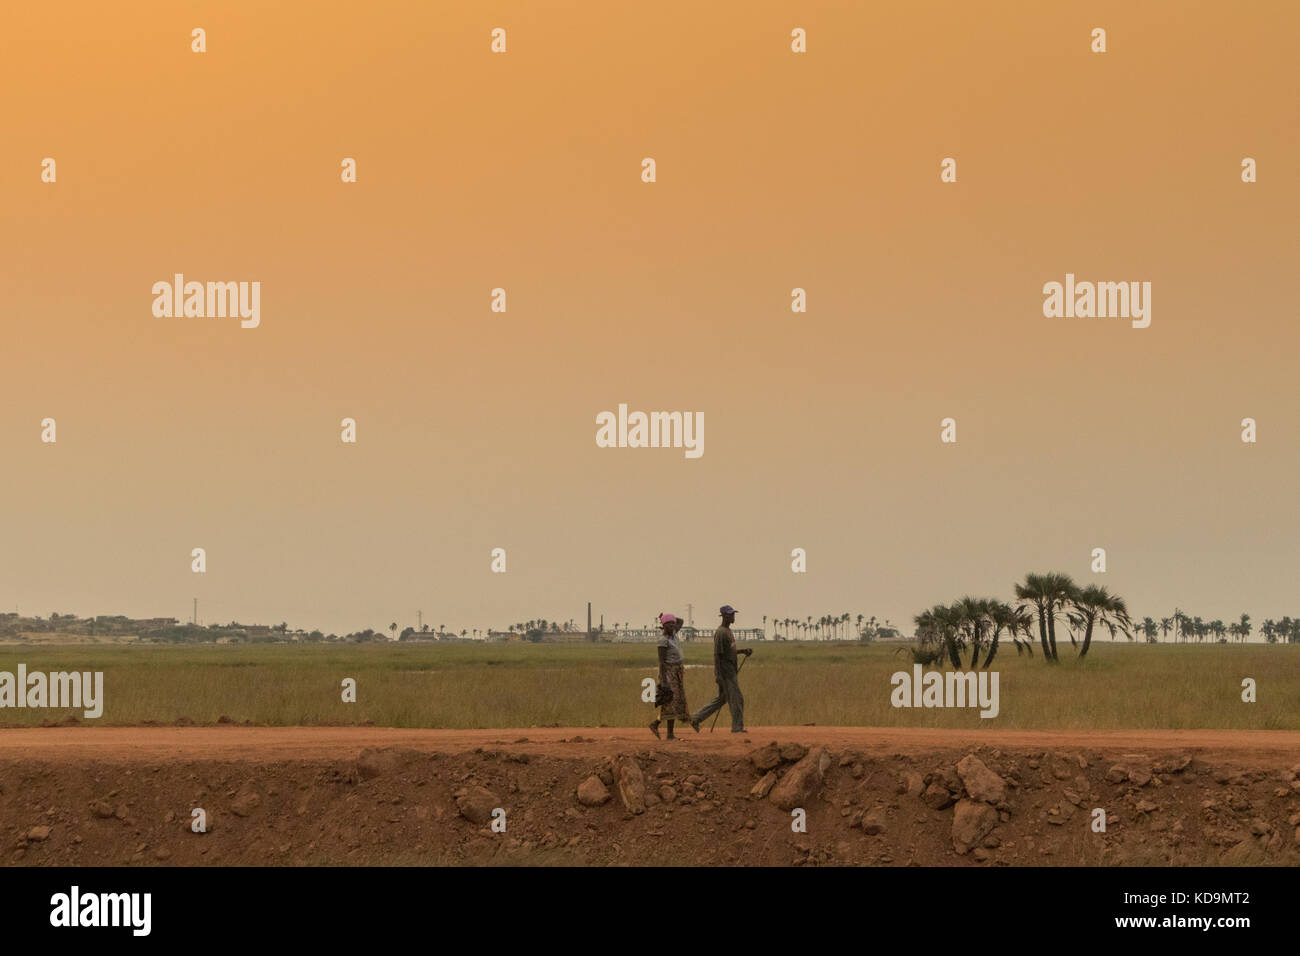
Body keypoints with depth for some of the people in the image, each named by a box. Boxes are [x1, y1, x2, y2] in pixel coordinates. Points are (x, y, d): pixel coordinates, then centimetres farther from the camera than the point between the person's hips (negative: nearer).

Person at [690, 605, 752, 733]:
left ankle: (696, 719, 16)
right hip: (725, 672, -10)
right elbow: (717, 654, -20)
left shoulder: (728, 631, 16)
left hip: (730, 671, 10)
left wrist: (742, 651, 12)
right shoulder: (720, 632, -17)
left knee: (722, 699, 14)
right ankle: (737, 727, 5)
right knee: (736, 699, -4)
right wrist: (718, 674, -24)